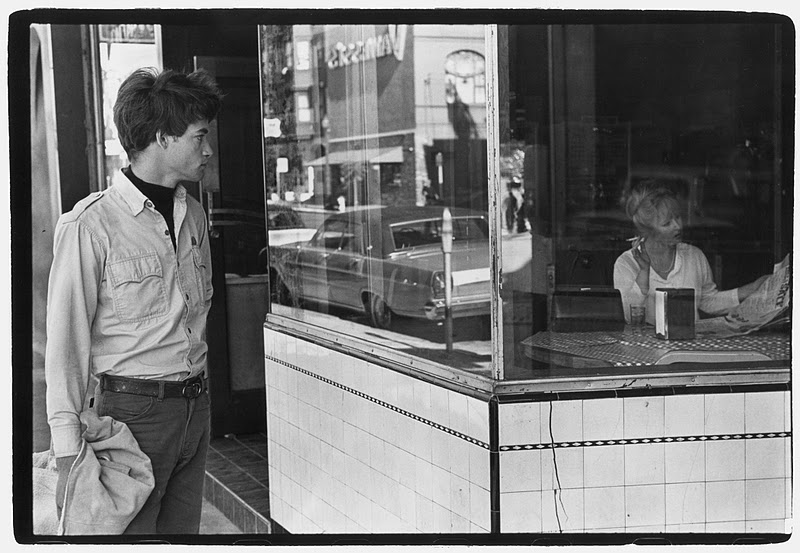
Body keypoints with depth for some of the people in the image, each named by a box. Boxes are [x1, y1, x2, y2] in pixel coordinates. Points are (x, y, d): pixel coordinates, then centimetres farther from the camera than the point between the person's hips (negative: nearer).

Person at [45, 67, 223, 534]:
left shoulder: (194, 215, 11)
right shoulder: (92, 224, -11)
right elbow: (66, 341, -11)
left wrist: (199, 397, 14)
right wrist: (69, 447, -13)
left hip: (196, 404, 7)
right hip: (133, 409, -6)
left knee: (184, 530, 12)